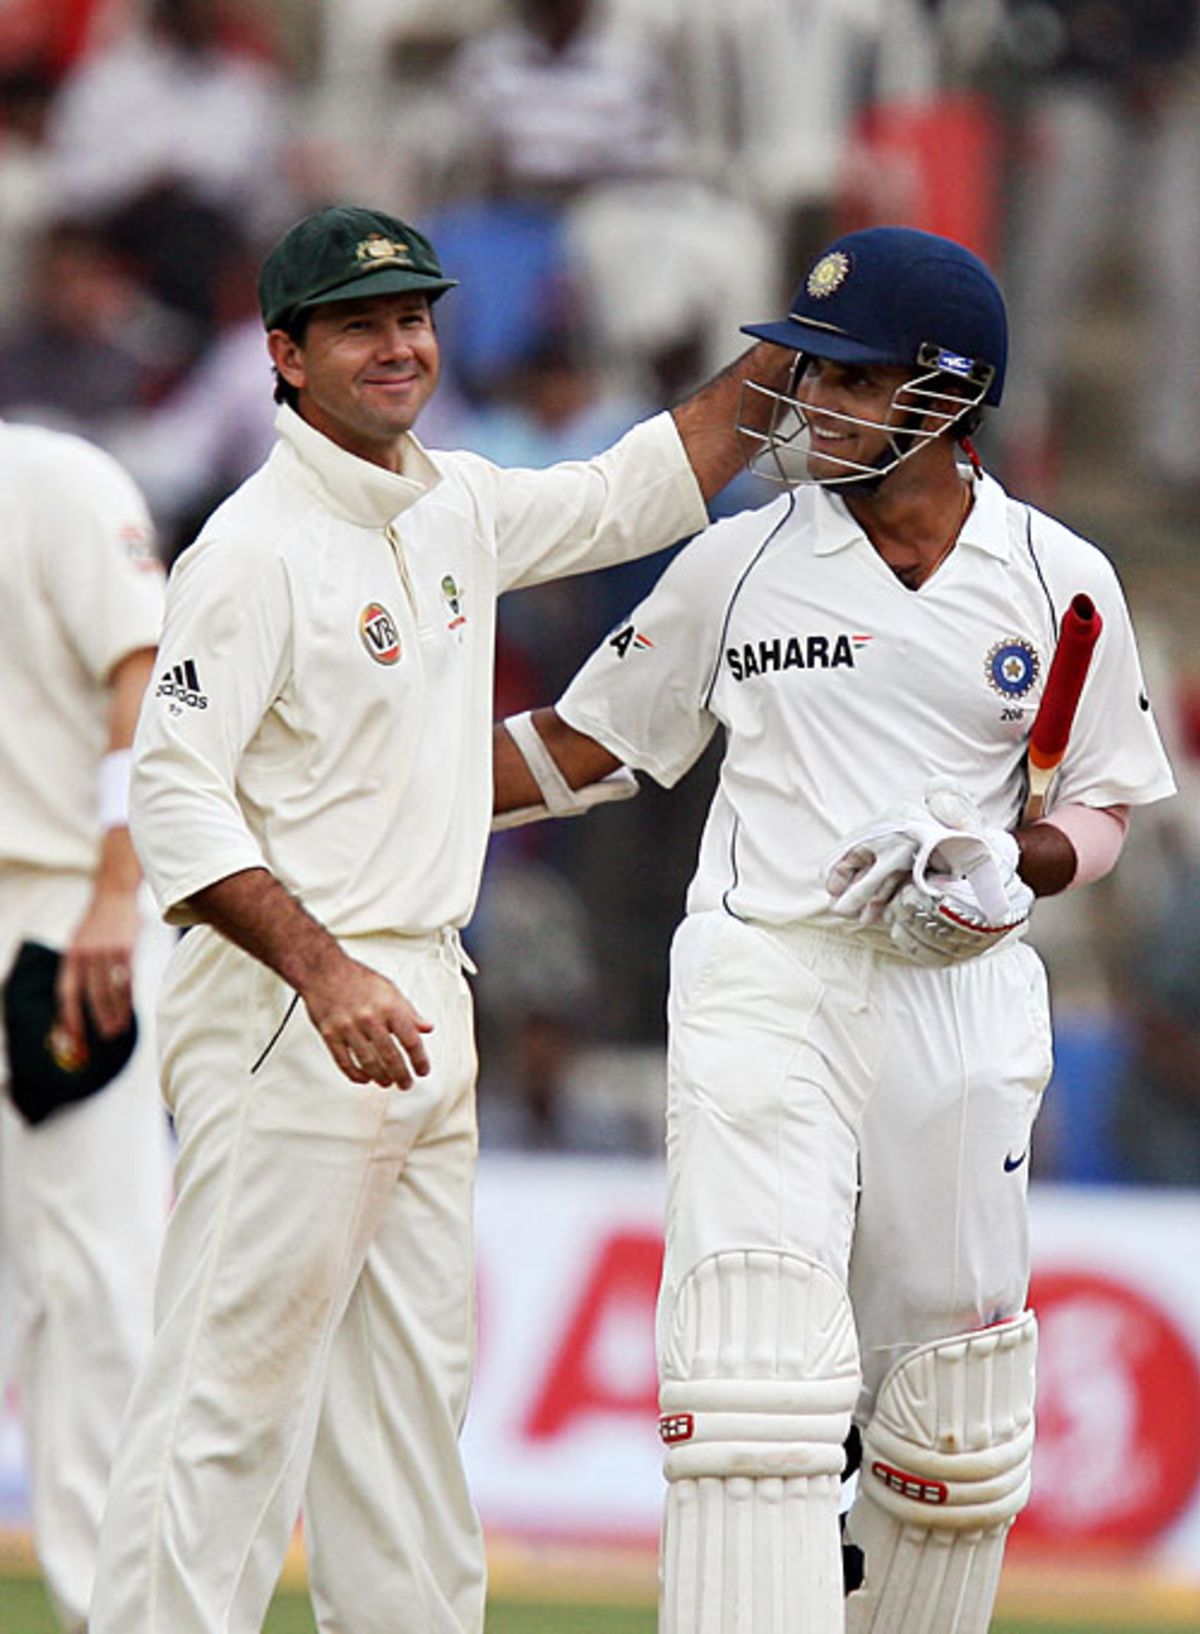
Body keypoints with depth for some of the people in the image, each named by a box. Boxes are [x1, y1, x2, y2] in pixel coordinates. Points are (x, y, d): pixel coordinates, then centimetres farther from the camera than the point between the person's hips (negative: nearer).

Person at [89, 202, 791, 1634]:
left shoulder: (456, 509, 12)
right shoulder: (256, 548, -12)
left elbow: (638, 496, 26)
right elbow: (174, 797, -18)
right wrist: (327, 974, -27)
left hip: (420, 1009, 9)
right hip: (282, 1014, -9)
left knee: (414, 1386, 12)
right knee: (232, 1387, -11)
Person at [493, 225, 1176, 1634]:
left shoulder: (1057, 580, 5)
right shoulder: (738, 563, 7)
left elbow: (1104, 810, 12)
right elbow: (579, 742, 13)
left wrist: (1006, 864, -9)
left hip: (960, 997, 1)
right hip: (762, 980, -1)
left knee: (952, 1405, 3)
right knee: (756, 1365, -15)